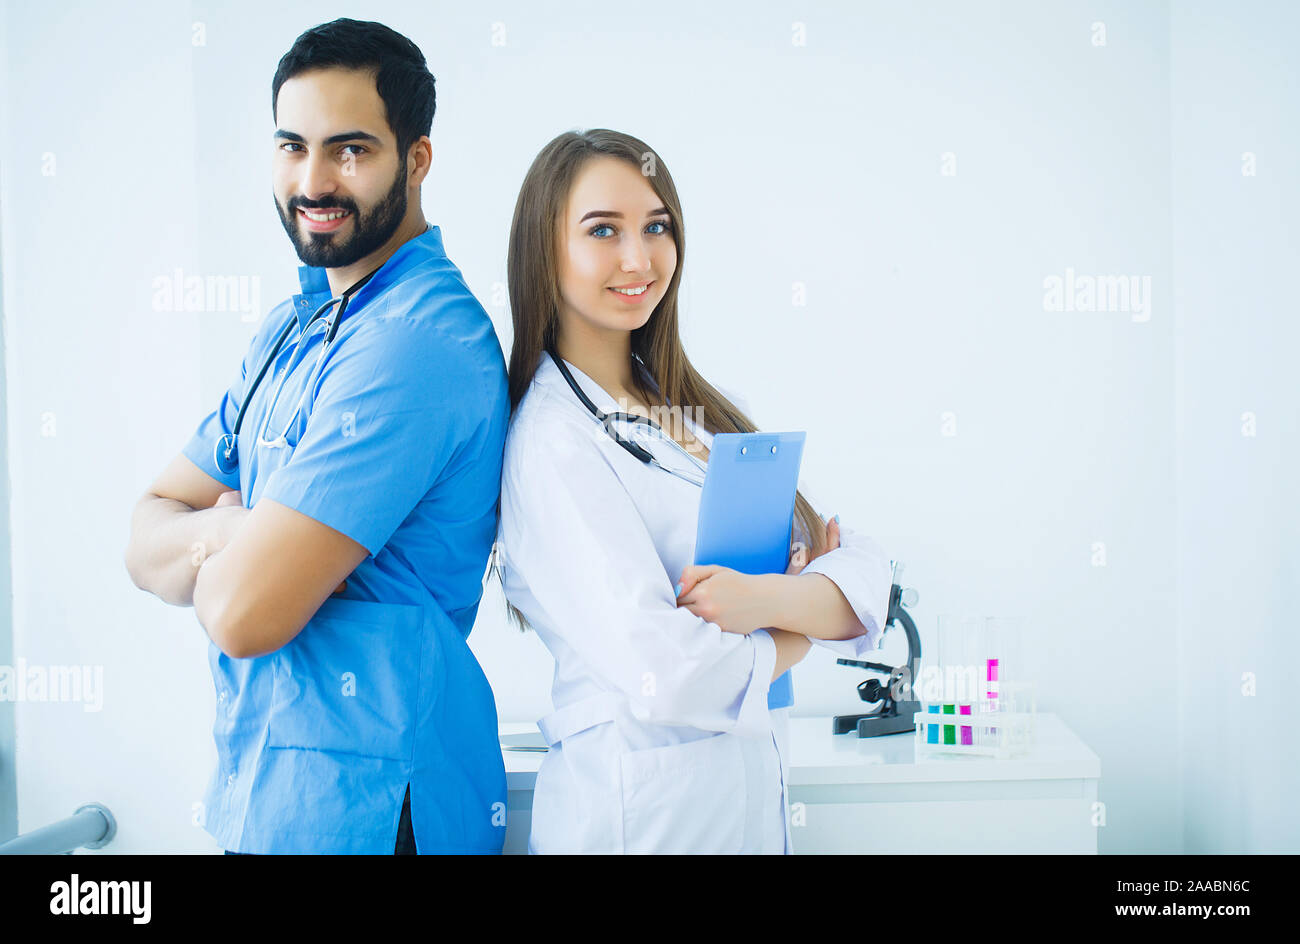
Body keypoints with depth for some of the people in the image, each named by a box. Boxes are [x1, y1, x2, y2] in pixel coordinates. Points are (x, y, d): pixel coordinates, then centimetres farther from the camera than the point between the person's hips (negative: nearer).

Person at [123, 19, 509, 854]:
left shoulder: (418, 340, -22)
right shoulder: (291, 329, 9)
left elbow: (245, 613, -25)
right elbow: (147, 543, 6)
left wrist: (207, 540, -4)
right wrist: (230, 532, -14)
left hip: (365, 809, -8)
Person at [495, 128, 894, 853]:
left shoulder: (709, 412, 6)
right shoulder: (551, 440, -16)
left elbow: (865, 570, 0)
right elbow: (665, 673, -26)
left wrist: (766, 598, -21)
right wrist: (800, 628, -8)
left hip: (757, 792, 7)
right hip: (639, 810, -7)